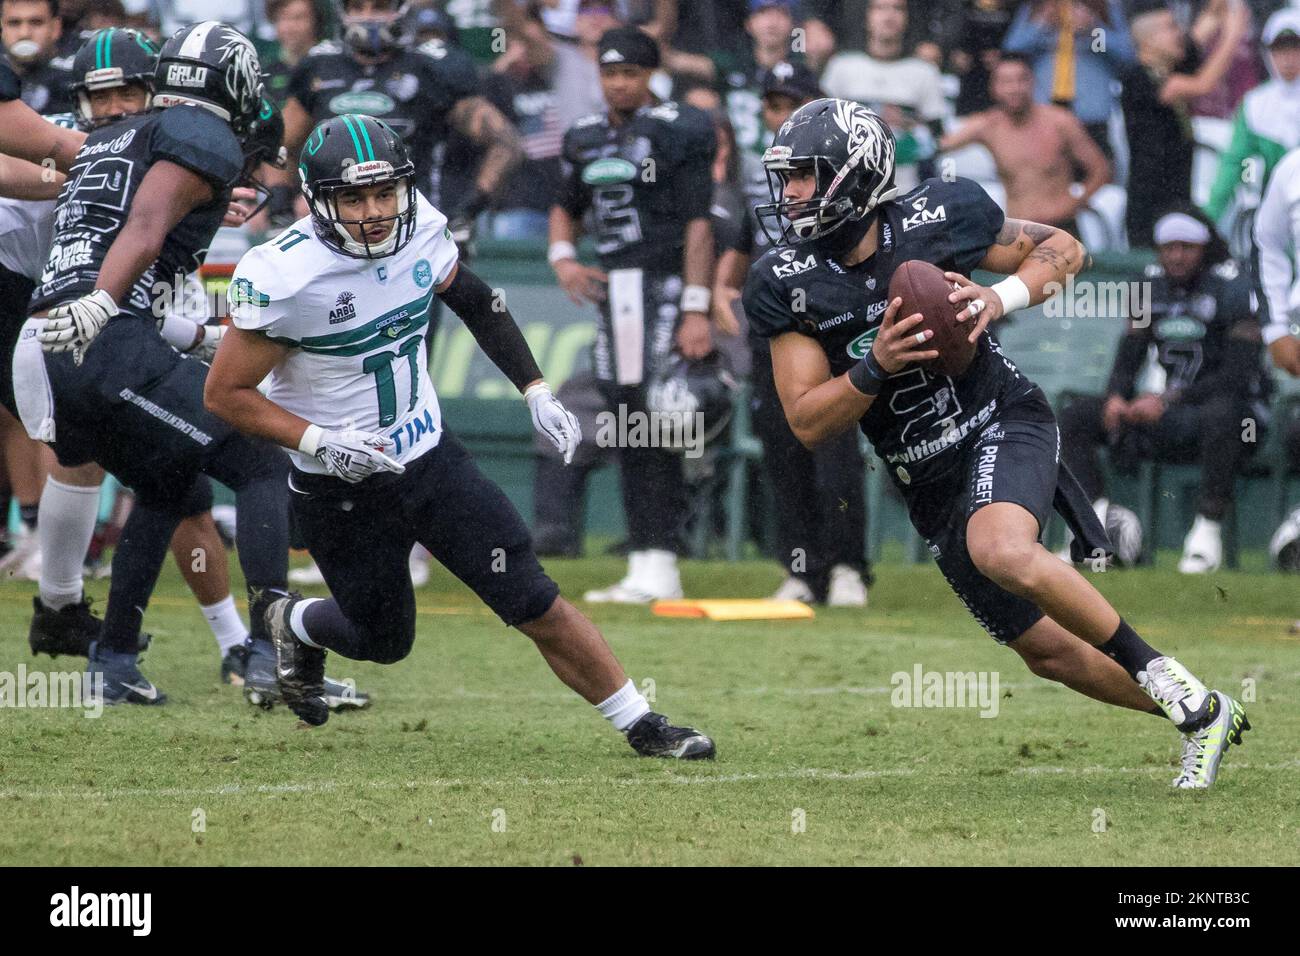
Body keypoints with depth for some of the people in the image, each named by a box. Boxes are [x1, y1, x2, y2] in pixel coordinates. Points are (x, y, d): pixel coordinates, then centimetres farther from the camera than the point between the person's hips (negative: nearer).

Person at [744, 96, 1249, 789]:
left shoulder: (939, 217, -13)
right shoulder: (784, 283, -8)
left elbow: (1064, 249, 2)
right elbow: (808, 425, -8)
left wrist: (999, 298, -17)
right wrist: (876, 367, -26)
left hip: (1001, 425, -4)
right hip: (929, 483, 4)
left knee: (1001, 552, -36)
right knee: (1046, 650, 8)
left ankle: (1170, 682, -21)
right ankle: (1207, 718, 29)